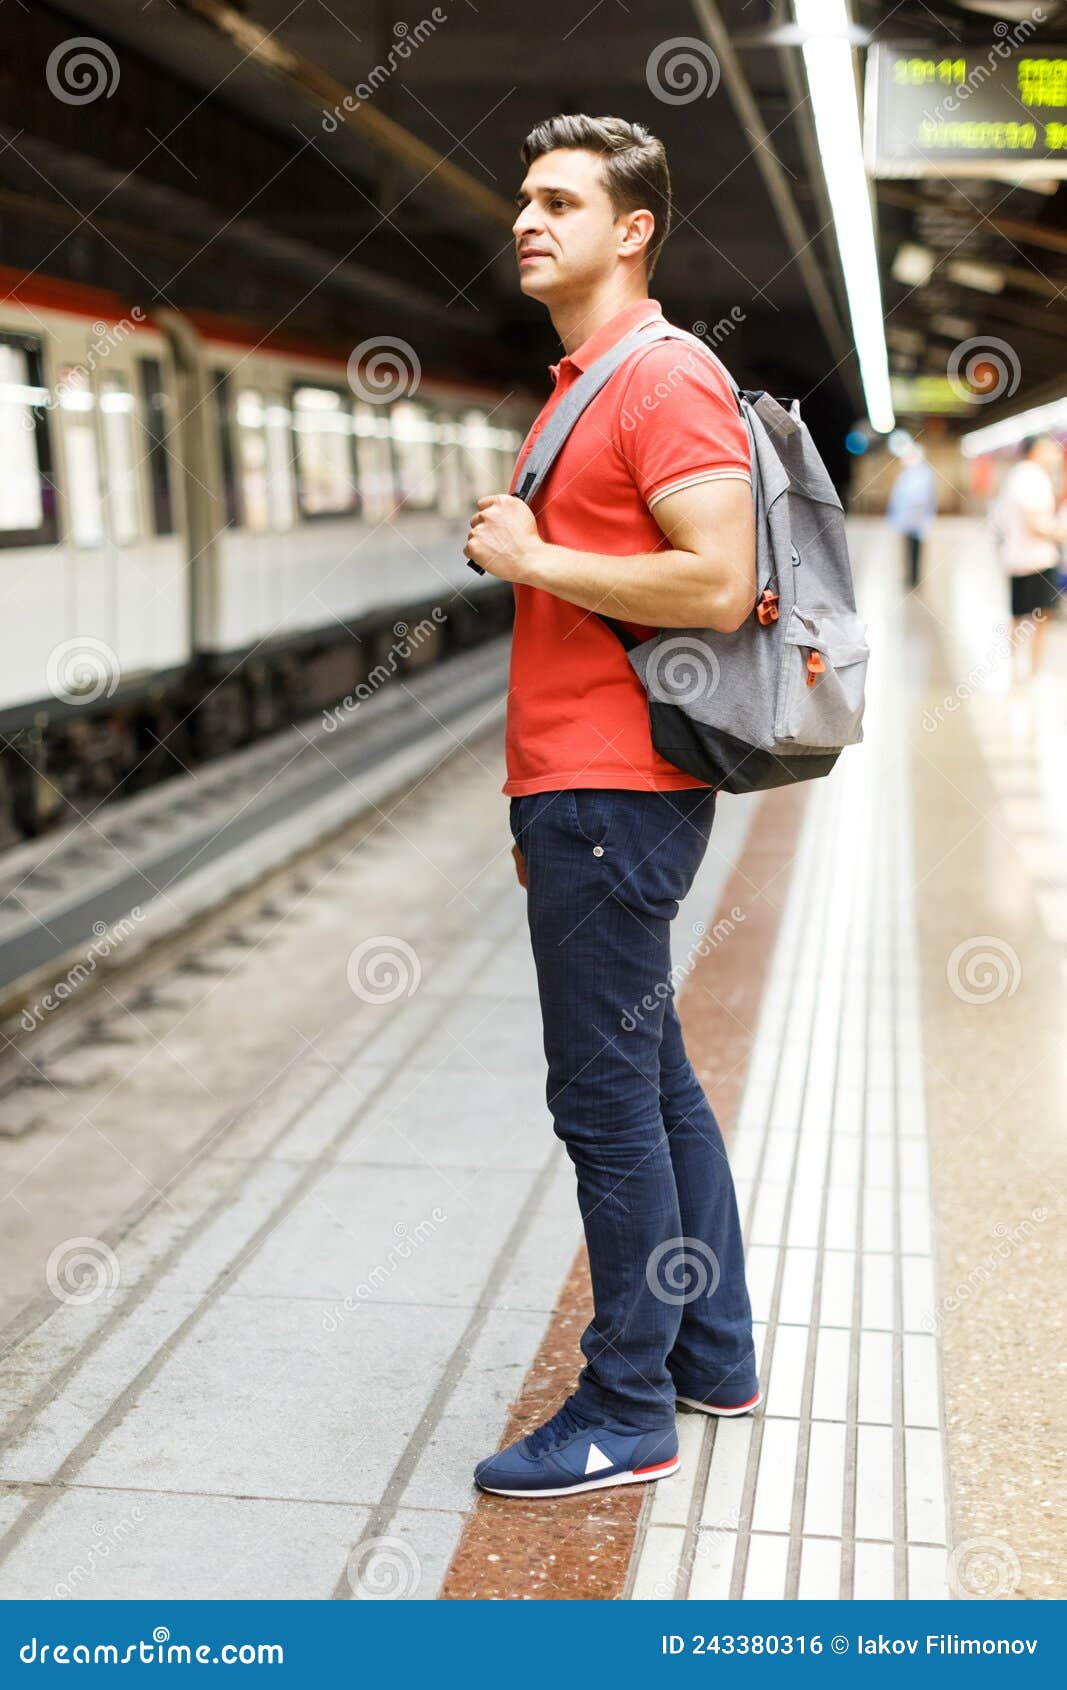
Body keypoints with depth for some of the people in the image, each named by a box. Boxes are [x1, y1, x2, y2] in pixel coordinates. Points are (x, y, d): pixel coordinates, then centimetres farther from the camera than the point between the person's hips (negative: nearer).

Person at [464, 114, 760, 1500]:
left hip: (615, 798, -11)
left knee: (606, 1099, -4)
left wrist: (530, 556, -14)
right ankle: (714, 1355, 30)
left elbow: (718, 583, -23)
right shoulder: (581, 389, 20)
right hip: (580, 792, 11)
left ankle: (628, 1414, 8)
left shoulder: (667, 379, -11)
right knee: (655, 1083, 16)